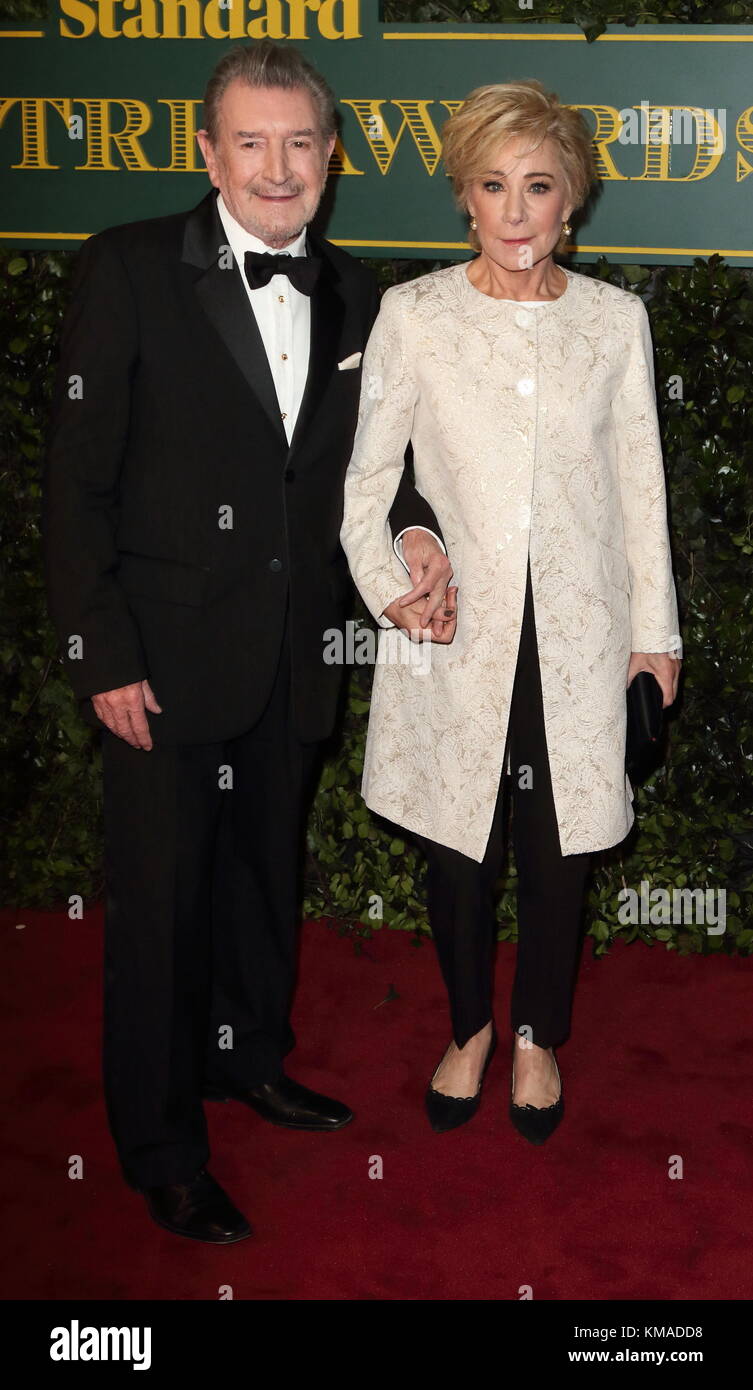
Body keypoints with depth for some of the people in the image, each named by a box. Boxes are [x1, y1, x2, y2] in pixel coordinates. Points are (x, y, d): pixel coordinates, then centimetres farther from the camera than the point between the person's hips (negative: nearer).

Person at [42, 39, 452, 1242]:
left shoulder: (352, 292, 5)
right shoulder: (129, 271, -11)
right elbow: (77, 480, -11)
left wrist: (410, 525, -3)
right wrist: (104, 656, -15)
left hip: (294, 657, 5)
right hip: (166, 658, -5)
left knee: (267, 874, 21)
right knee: (160, 901, 5)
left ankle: (249, 1056, 45)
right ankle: (162, 1151, 23)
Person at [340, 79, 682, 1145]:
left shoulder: (615, 319, 2)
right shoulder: (414, 314, -3)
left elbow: (640, 483, 6)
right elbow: (367, 475, 2)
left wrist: (655, 625, 7)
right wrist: (386, 586, -12)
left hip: (577, 630, 1)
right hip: (455, 631, -1)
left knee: (558, 848, 9)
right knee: (457, 845, 10)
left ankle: (538, 1035, 32)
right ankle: (469, 1027, 34)